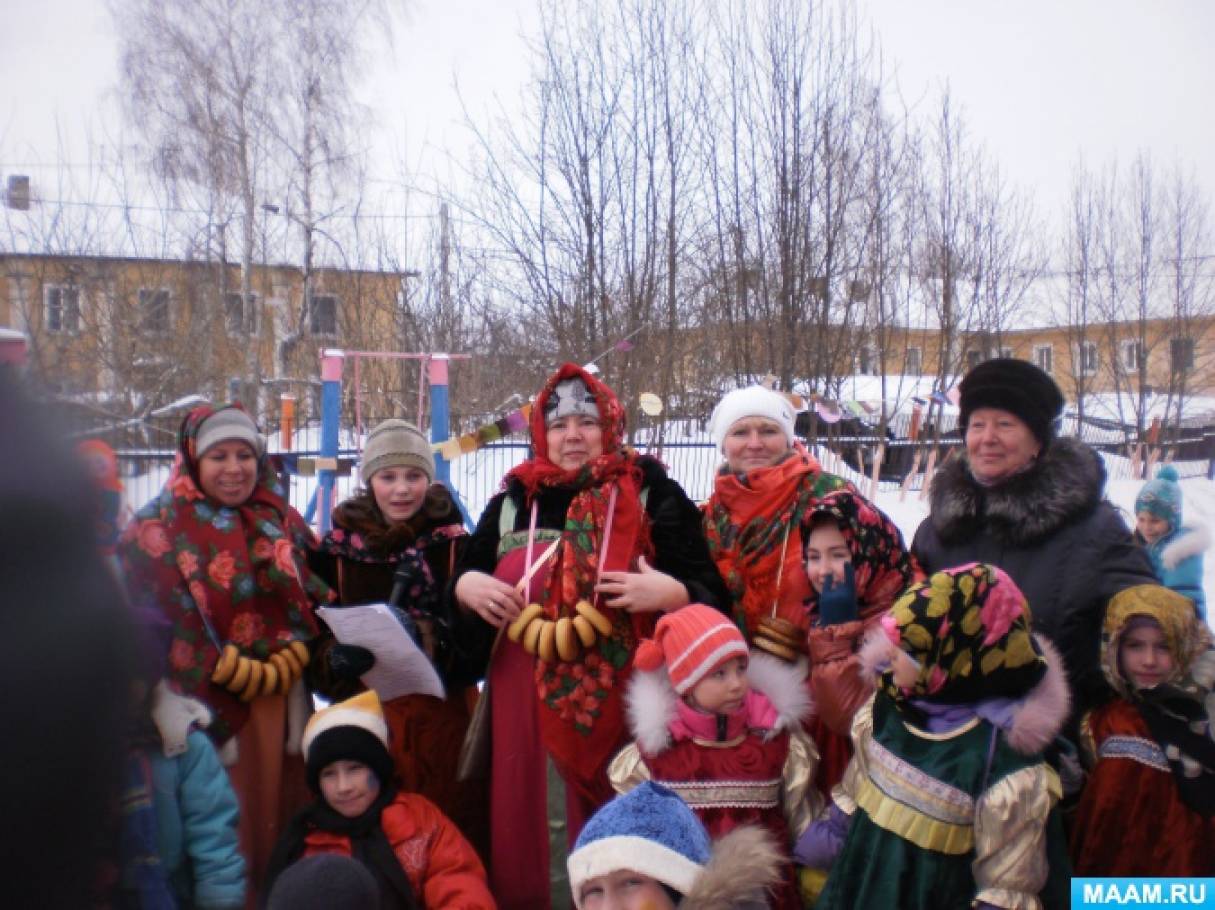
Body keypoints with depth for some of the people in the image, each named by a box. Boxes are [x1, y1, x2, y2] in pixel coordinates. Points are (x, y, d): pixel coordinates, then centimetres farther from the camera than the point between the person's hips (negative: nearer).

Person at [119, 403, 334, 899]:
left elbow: (315, 603, 8)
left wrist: (284, 665, -9)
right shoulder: (157, 530, -2)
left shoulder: (281, 521, 11)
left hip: (282, 701, 4)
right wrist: (241, 676, -13)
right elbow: (156, 626, -10)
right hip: (207, 705, -4)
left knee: (279, 809, 11)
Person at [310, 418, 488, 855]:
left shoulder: (455, 544, 1)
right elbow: (314, 637, 5)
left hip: (443, 719, -1)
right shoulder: (338, 547, 4)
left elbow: (479, 642, -4)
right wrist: (336, 660, -17)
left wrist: (428, 639, -22)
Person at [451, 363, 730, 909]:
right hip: (525, 692, 3)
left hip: (620, 695, -3)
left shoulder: (653, 495, 3)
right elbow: (466, 573, 21)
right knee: (519, 811, 8)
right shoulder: (513, 501, 12)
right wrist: (465, 585, -1)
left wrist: (670, 592, -22)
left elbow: (711, 593, -2)